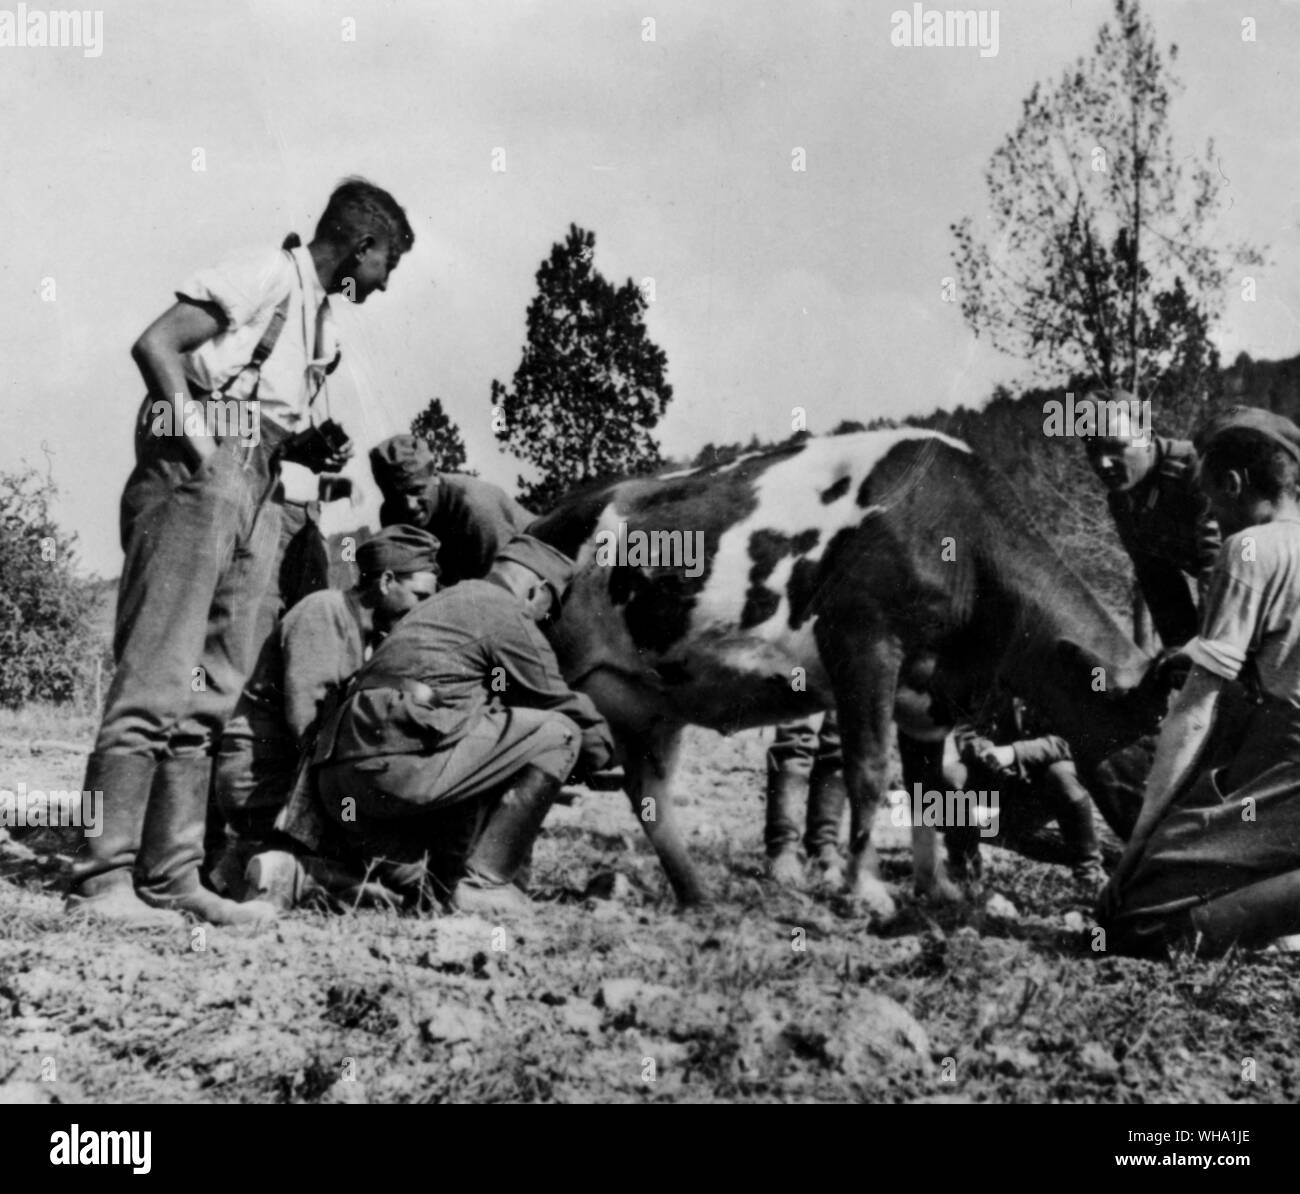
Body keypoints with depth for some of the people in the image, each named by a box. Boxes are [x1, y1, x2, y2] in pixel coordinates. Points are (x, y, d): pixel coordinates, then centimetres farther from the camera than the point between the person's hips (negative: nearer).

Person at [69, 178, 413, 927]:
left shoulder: (323, 322, 23)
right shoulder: (266, 277, -3)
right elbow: (155, 345, -11)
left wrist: (316, 450, 7)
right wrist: (194, 435, -16)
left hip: (254, 501, 9)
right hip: (198, 480, -9)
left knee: (211, 694, 7)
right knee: (157, 682, -12)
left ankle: (172, 877, 12)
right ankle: (102, 879, -11)